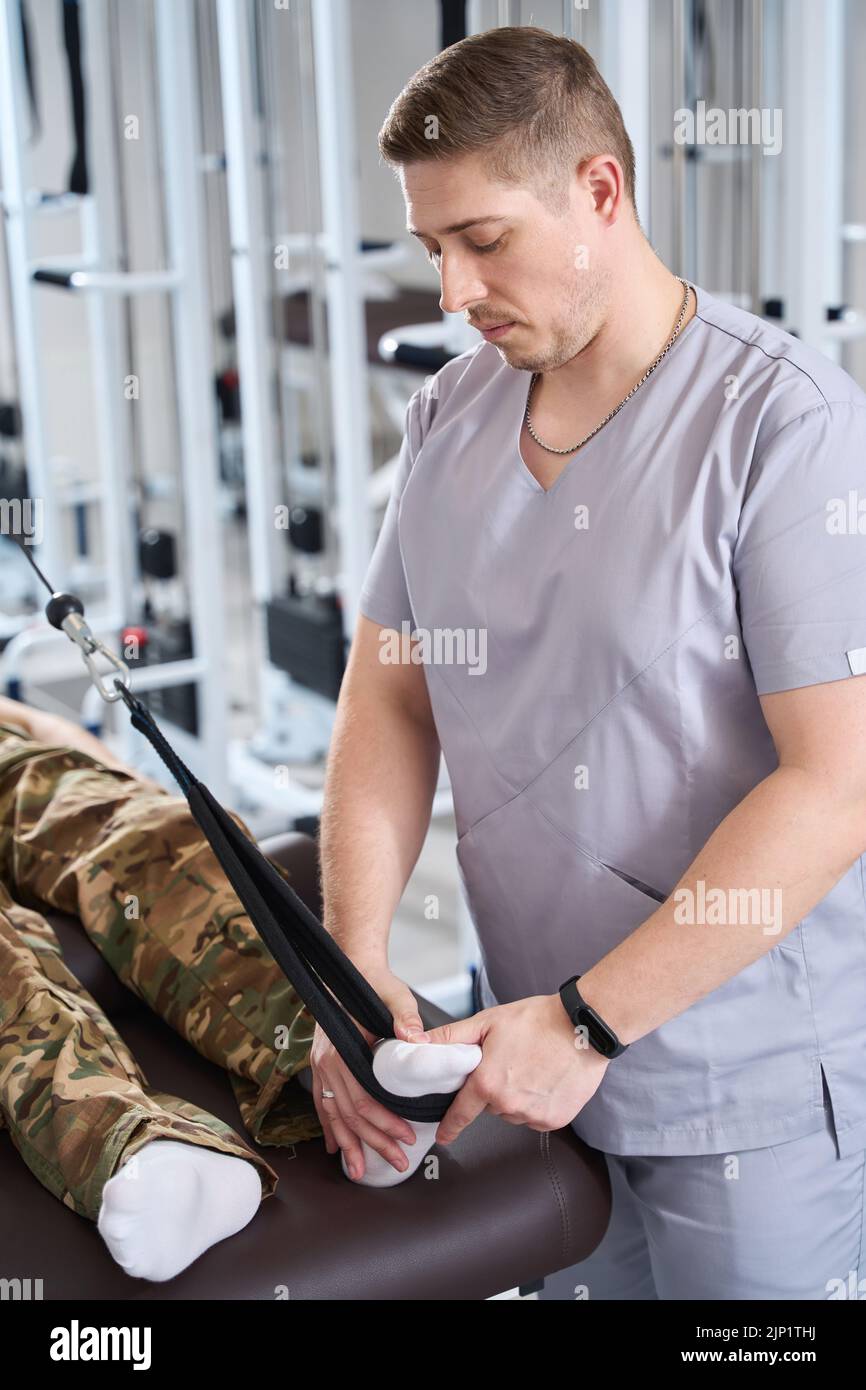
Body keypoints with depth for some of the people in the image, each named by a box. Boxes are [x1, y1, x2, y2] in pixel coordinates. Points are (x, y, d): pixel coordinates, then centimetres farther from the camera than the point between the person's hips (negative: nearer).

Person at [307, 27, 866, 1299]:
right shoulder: (446, 418, 3)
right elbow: (388, 702, 4)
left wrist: (588, 1020, -21)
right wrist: (355, 970, -9)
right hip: (534, 1053, 6)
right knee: (568, 1282, 22)